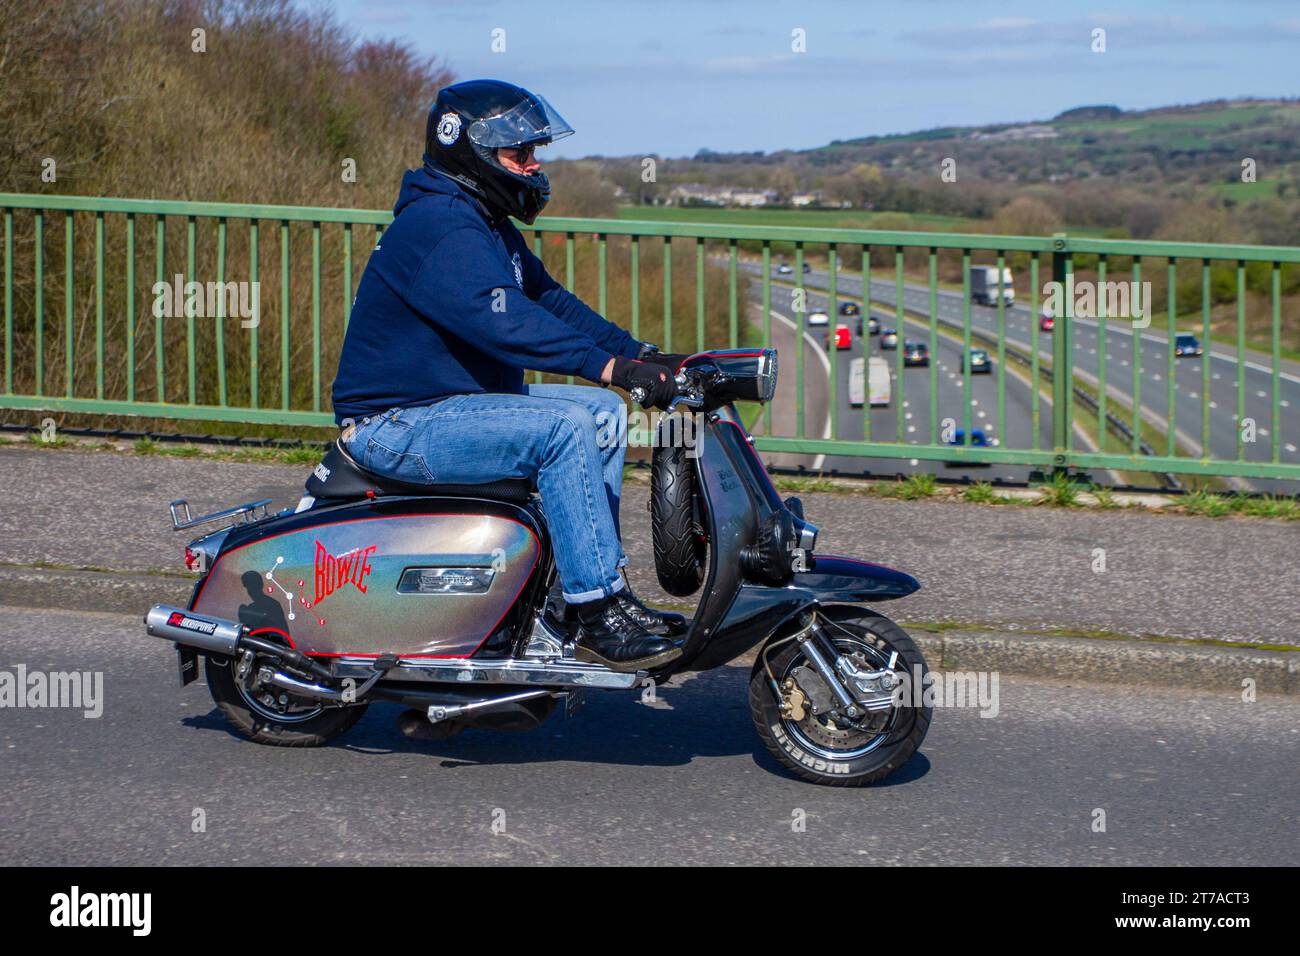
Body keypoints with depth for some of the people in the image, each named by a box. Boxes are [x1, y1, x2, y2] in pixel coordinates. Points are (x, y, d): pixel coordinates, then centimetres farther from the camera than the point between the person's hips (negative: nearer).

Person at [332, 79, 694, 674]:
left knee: (603, 413, 6)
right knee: (564, 428, -25)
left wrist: (640, 355, 2)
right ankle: (597, 617, -22)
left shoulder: (487, 224, 14)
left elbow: (548, 300, 14)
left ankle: (574, 592, 6)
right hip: (397, 425, -11)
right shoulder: (439, 227, -20)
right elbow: (501, 321, -33)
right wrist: (610, 367, -39)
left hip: (458, 400, 11)